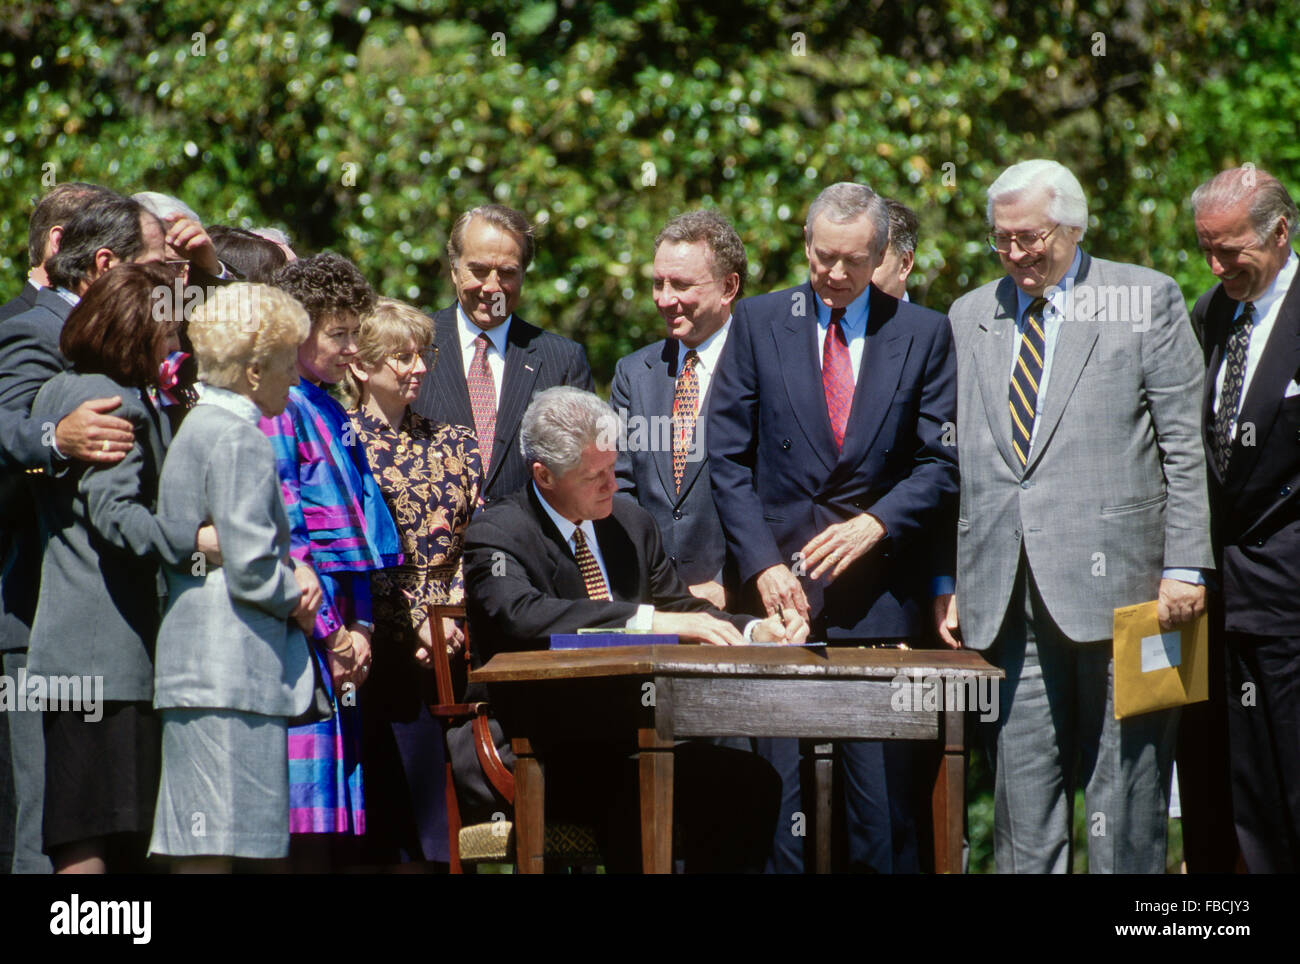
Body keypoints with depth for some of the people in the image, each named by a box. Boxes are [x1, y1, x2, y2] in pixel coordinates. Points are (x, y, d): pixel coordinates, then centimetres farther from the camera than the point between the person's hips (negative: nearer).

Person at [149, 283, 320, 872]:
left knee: (198, 848, 8)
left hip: (190, 665, 10)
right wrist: (299, 599, 0)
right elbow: (251, 570, -18)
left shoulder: (198, 425, 18)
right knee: (215, 849, -11)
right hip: (232, 674, -10)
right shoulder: (239, 437, -13)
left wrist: (294, 572, 12)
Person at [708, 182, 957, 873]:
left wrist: (876, 524, -10)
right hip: (782, 579, 0)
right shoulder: (757, 323, 7)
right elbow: (729, 459, 5)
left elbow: (942, 463, 5)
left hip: (879, 592, 0)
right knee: (782, 788, -3)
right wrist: (762, 563, -5)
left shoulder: (924, 334, 7)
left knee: (881, 787, -1)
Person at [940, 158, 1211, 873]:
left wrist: (1185, 567, -7)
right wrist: (948, 581, 8)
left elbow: (1184, 445, 1)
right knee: (1020, 784, 2)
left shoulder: (1145, 299, 5)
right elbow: (958, 460, 16)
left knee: (1124, 783, -1)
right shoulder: (969, 317, 17)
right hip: (1004, 596, 4)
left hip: (1114, 579, -3)